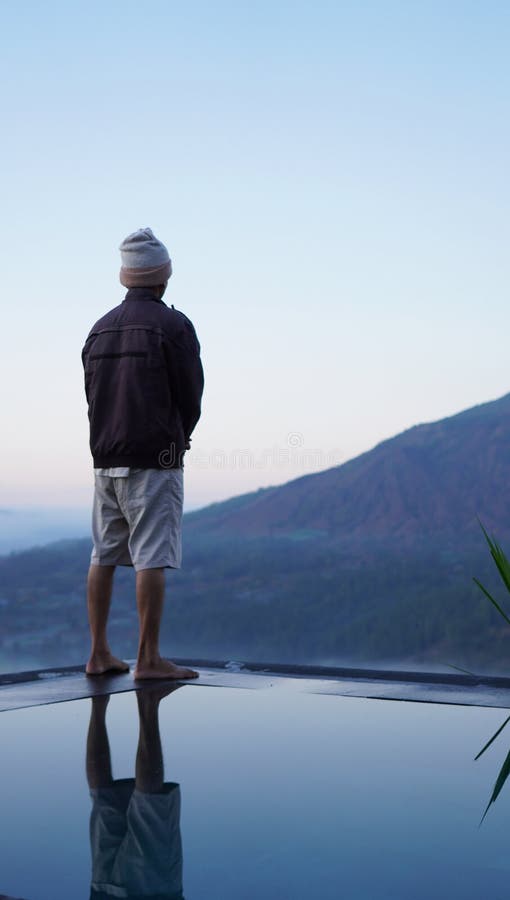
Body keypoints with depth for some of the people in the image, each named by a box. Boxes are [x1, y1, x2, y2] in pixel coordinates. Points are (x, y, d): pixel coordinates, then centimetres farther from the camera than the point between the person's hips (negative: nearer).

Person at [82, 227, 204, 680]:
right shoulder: (174, 325, -7)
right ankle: (149, 659, -4)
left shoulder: (100, 329, 13)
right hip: (155, 460, -7)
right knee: (152, 558, -5)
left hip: (106, 460, 7)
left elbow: (92, 397, 13)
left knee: (104, 556, 10)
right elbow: (191, 397, -6)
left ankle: (99, 654, 14)